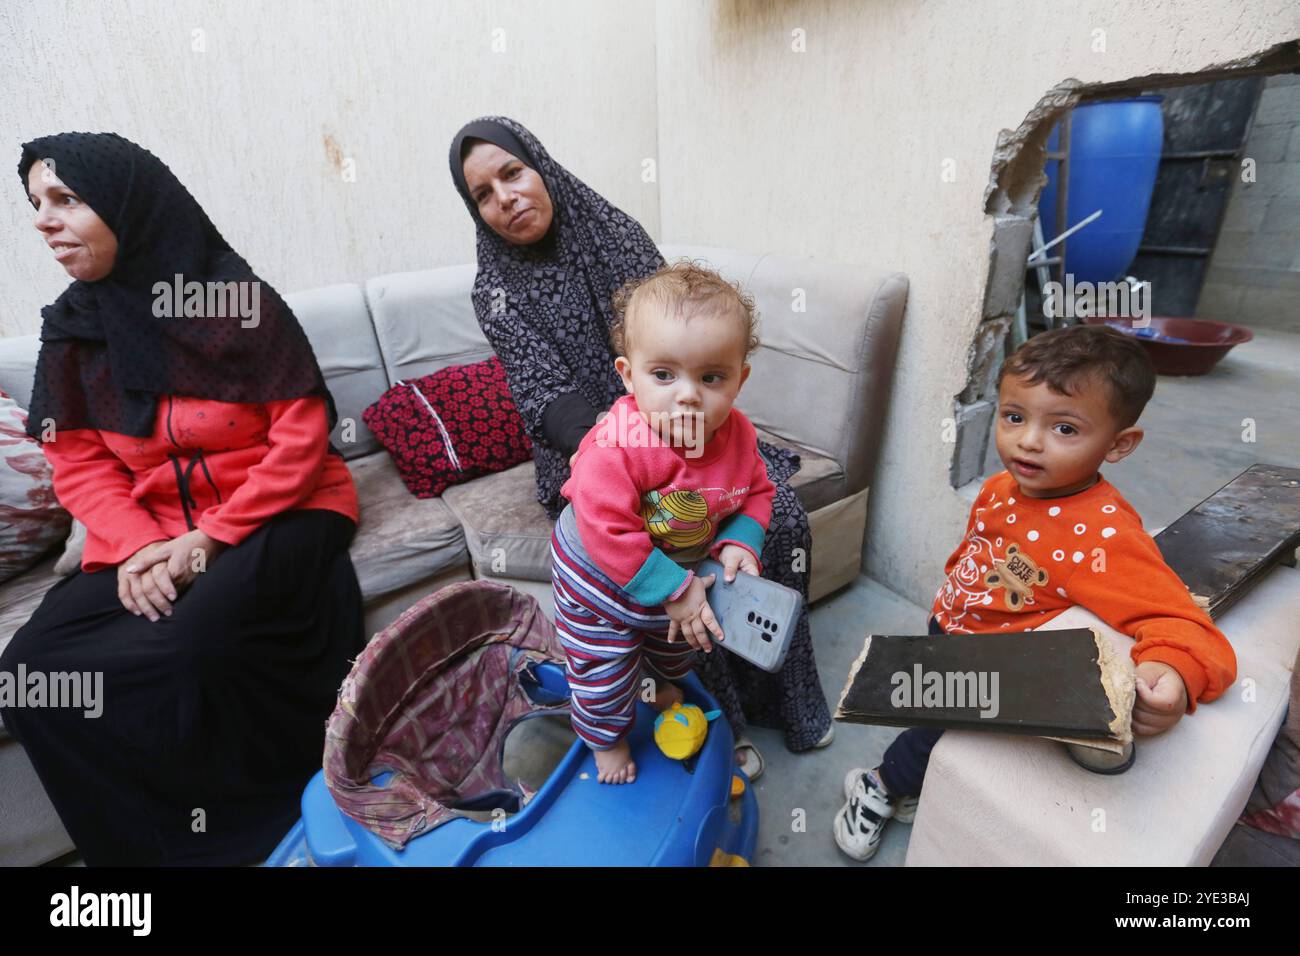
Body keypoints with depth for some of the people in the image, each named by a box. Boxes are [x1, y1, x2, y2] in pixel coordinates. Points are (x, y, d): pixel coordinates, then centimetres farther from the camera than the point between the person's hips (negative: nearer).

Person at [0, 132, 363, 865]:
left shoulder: (241, 300, -8)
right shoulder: (70, 326, 8)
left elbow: (303, 434, -12)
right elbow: (77, 463, 6)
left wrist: (212, 537, -17)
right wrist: (134, 547, -13)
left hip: (277, 515, -5)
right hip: (152, 536, 6)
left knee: (182, 651, -30)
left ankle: (252, 814, 0)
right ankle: (154, 839, 6)